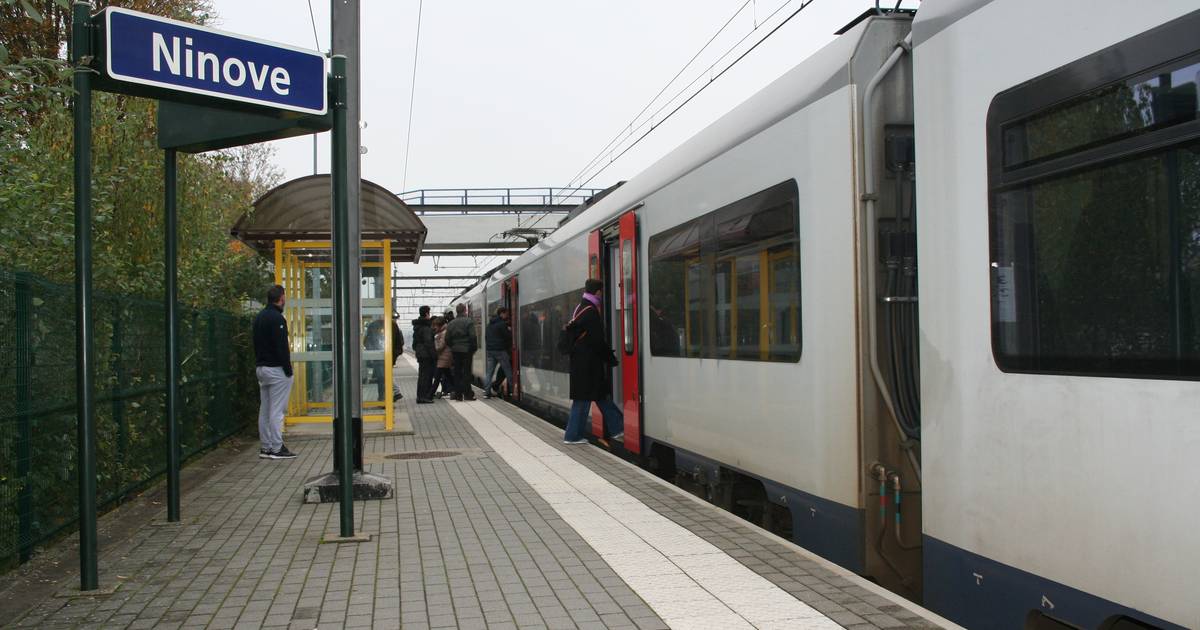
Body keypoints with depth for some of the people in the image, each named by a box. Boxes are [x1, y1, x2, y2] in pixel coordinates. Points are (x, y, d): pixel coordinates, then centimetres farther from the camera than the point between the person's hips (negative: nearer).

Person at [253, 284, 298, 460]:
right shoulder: (276, 318, -15)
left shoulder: (259, 316, 14)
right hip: (276, 369, -9)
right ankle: (276, 448, -5)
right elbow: (281, 347, -19)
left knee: (264, 409, 11)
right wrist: (288, 370, -15)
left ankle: (265, 447, 15)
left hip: (260, 367, 9)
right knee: (276, 410, -7)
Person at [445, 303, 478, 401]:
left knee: (457, 372, 9)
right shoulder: (469, 322, -9)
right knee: (467, 372, 0)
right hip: (466, 350, -4)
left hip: (455, 351, 4)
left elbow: (447, 339, 5)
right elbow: (473, 336, -14)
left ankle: (458, 394, 8)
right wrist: (474, 348, -3)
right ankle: (467, 393, -2)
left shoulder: (451, 324, 7)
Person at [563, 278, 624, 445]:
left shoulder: (580, 308, 12)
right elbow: (598, 340, -20)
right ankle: (573, 436, 5)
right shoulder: (591, 312, -18)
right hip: (588, 364, -10)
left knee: (602, 396, 12)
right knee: (584, 398, -2)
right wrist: (612, 359, -8)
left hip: (580, 361, 10)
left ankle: (616, 429, 17)